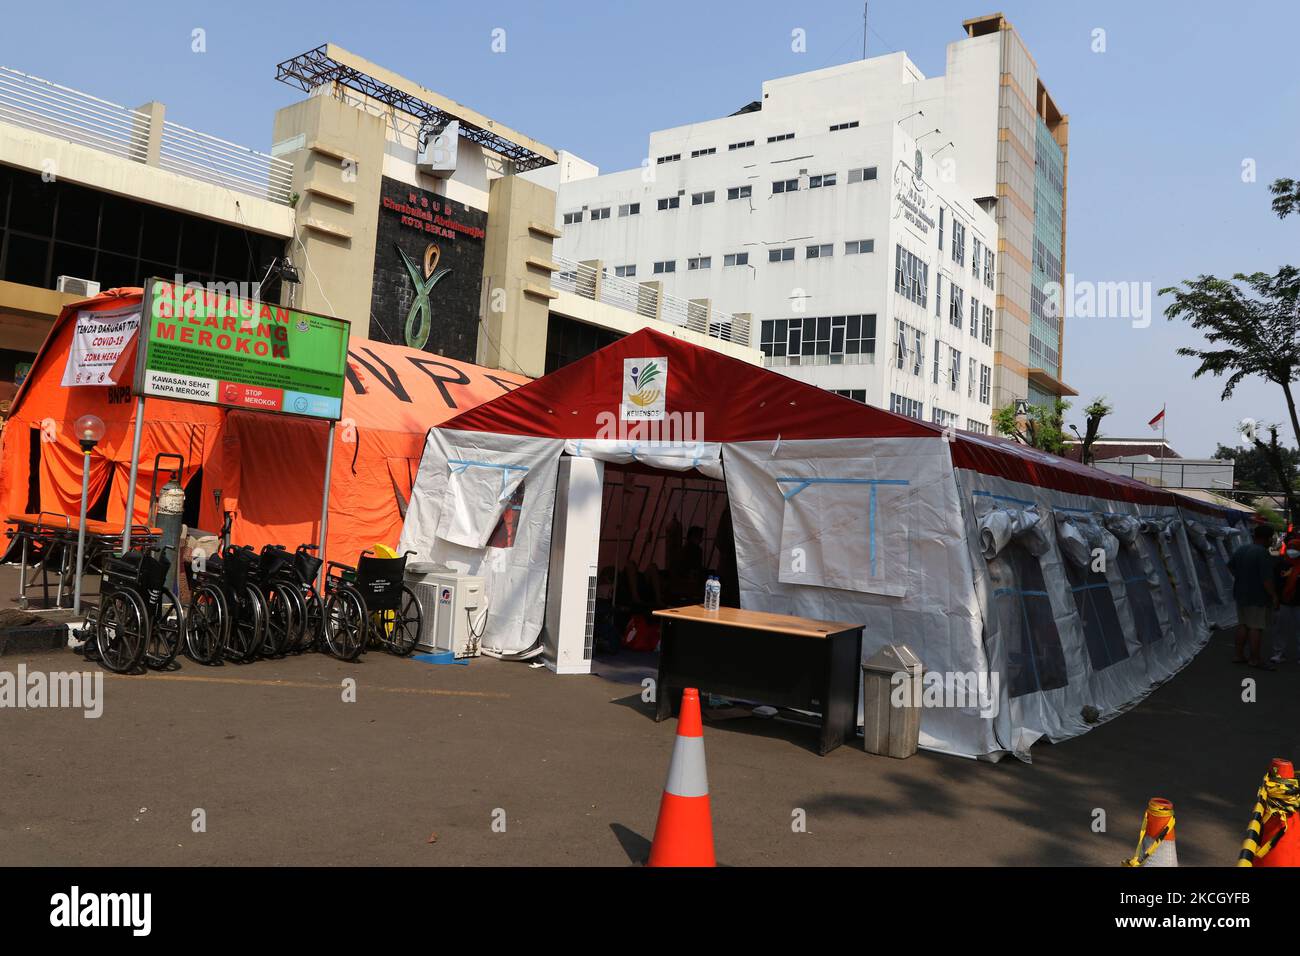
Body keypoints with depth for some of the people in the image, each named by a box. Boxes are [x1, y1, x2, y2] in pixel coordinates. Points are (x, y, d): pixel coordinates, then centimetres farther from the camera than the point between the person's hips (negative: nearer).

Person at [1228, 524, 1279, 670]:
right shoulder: (1263, 554, -20)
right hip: (1257, 597, -8)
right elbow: (1266, 578, -23)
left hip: (1241, 594, 8)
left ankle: (1239, 655, 18)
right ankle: (1255, 659, 5)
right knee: (1256, 627, -1)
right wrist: (1274, 596, -14)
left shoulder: (1241, 550, 5)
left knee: (1243, 625, 14)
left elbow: (1230, 565, 20)